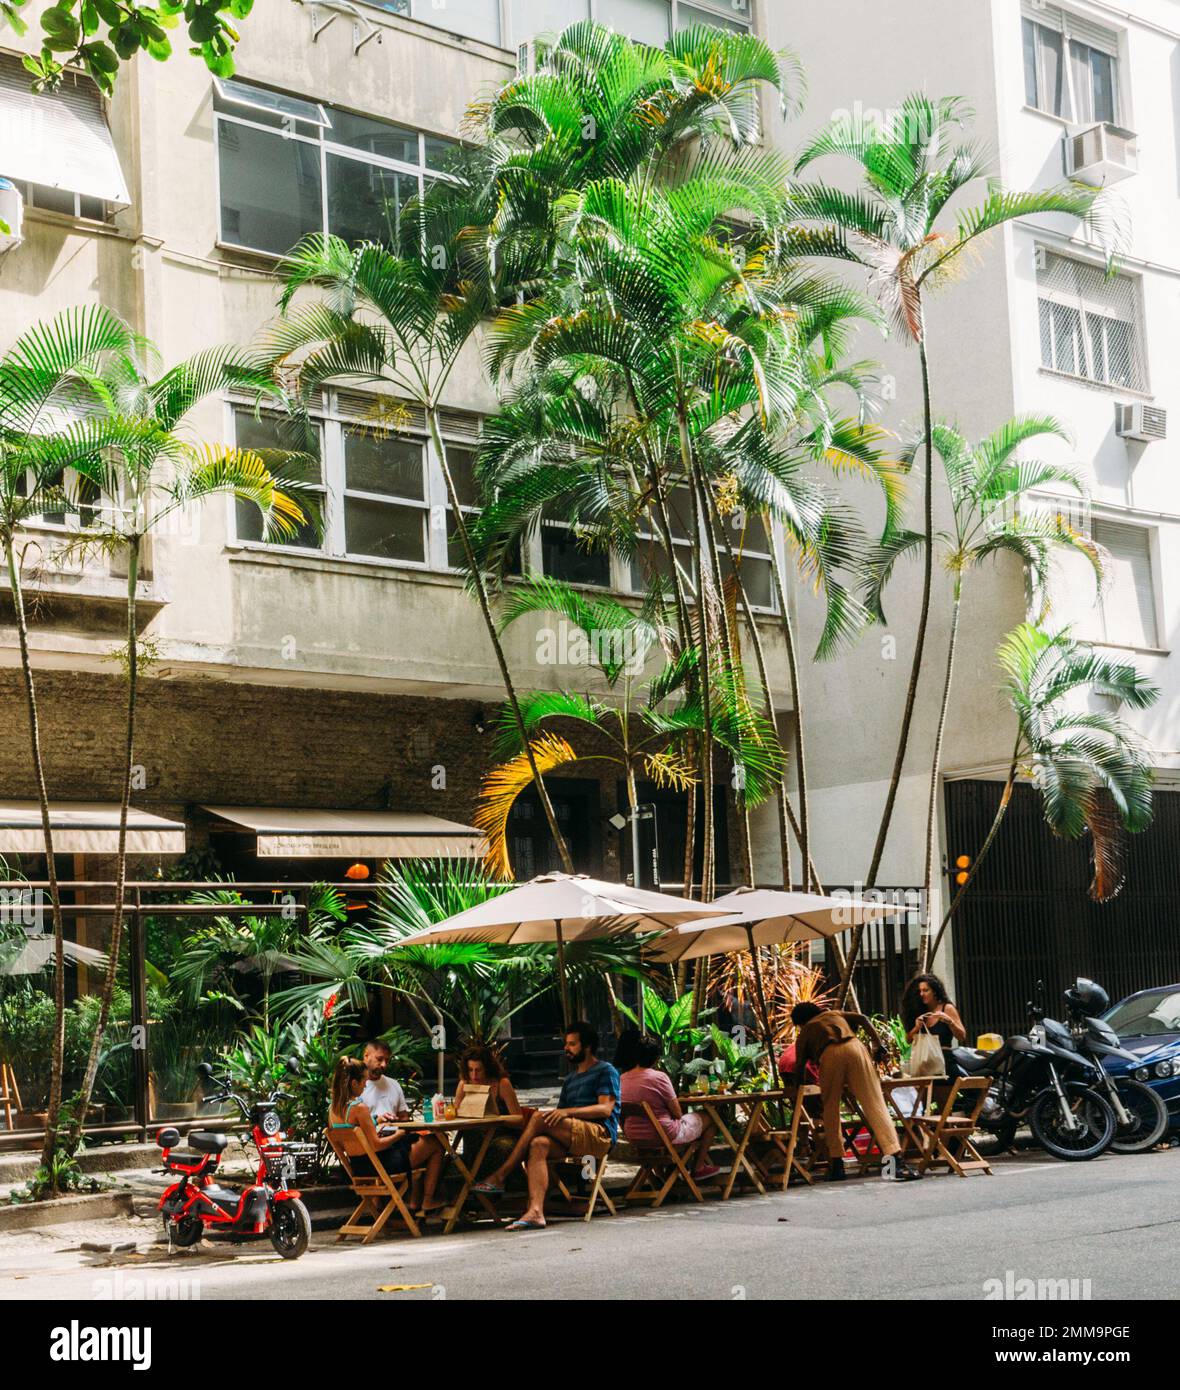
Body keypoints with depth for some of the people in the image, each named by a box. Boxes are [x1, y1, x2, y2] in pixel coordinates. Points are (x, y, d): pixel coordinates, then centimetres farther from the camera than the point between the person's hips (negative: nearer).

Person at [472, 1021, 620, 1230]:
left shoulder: (605, 1071, 7)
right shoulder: (570, 1079, 30)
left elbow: (606, 1109, -9)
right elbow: (559, 1117, 23)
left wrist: (567, 1112, -20)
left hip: (600, 1135, -6)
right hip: (572, 1139, 6)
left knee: (539, 1118, -25)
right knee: (538, 1144, -28)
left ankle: (499, 1177, -22)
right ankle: (535, 1211, -45)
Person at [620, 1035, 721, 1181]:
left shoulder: (622, 1079, -2)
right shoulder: (659, 1077, -20)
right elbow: (677, 1114, -13)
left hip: (634, 1138, 7)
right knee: (710, 1119, 14)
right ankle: (699, 1167, 21)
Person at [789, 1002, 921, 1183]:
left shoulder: (804, 1034, 30)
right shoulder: (836, 1014, 38)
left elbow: (800, 1066, 22)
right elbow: (862, 1019, 21)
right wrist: (878, 1043, 15)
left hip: (829, 1055, -2)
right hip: (854, 1048, 2)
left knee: (830, 1109, 15)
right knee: (875, 1104, -6)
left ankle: (836, 1164, 11)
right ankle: (895, 1160, -18)